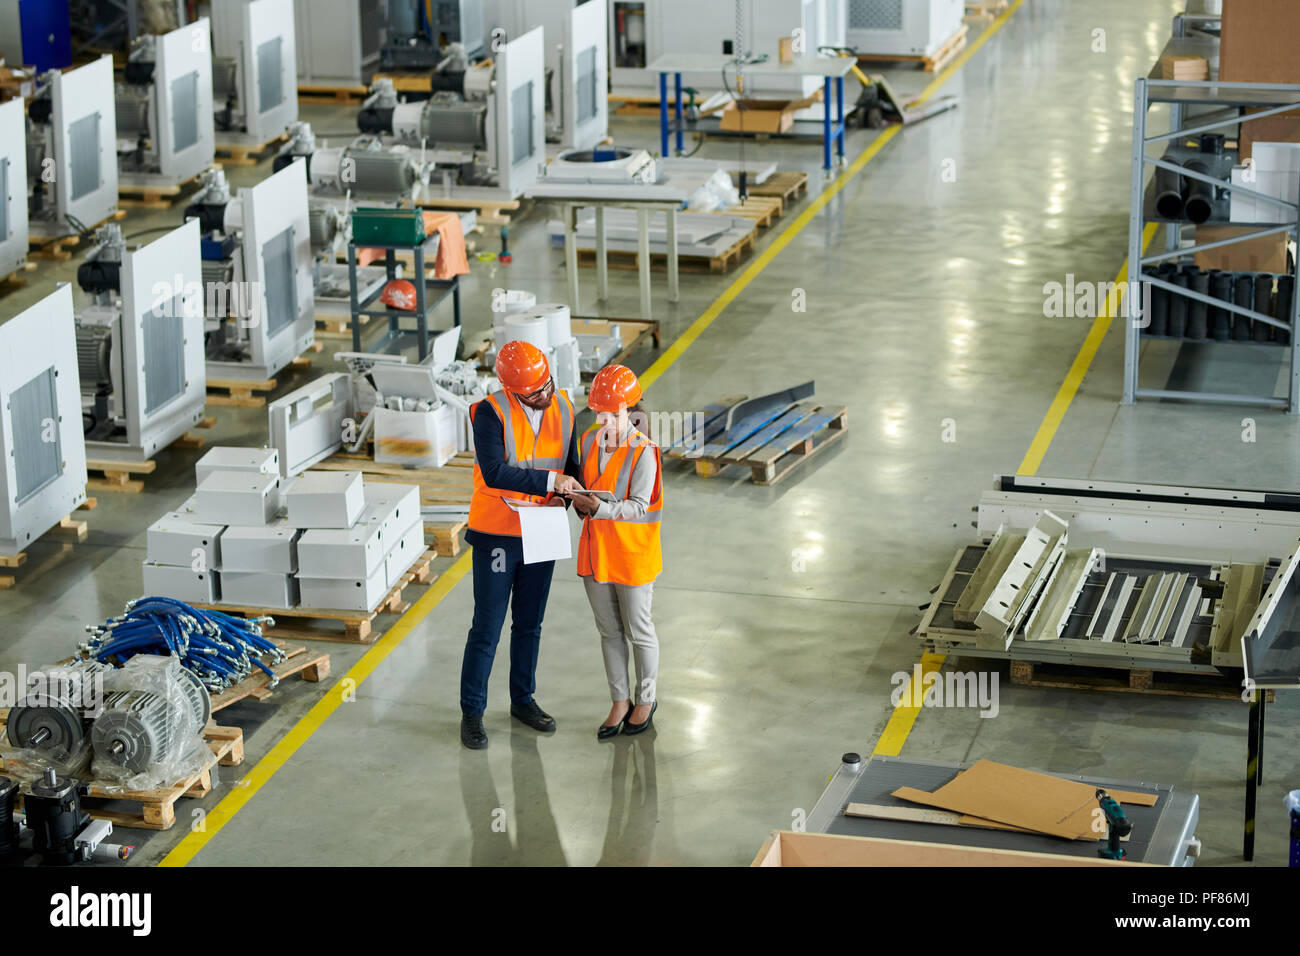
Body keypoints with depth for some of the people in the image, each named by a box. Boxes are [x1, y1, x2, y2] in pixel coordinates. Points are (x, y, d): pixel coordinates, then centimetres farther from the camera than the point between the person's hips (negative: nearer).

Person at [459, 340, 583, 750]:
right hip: (497, 535, -5)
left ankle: (523, 700, 32)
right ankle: (472, 713, 12)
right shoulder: (491, 412, -18)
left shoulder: (563, 408, -1)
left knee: (529, 624, 17)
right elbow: (495, 472, -29)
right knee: (487, 628, 1)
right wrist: (549, 481, -31)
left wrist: (563, 498, -11)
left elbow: (571, 465, 9)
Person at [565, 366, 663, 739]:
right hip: (595, 550, 6)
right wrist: (582, 501, -8)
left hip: (632, 553, -6)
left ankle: (646, 698, 27)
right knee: (609, 631, 14)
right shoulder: (591, 441, 2)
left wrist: (601, 508, -33)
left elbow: (638, 505, -20)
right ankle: (620, 703, 26)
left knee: (638, 631, 9)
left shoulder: (643, 452, -18)